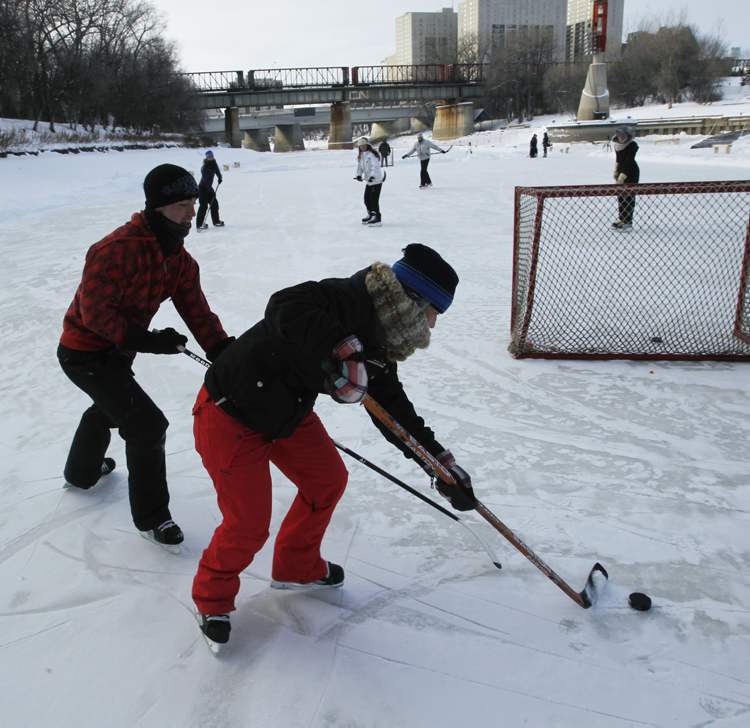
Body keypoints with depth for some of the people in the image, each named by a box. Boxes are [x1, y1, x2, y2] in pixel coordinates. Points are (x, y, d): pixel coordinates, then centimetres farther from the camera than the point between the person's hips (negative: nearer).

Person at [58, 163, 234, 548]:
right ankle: (151, 517, 6)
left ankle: (82, 472, 63)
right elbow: (94, 313, -28)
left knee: (109, 407, 33)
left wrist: (224, 352, -19)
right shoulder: (117, 249, -30)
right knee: (148, 426, -13)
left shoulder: (178, 256, -3)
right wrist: (147, 341, -31)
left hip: (116, 350, 10)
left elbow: (196, 310, -8)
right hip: (85, 353, -10)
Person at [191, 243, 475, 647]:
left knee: (328, 480, 15)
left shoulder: (379, 337, 1)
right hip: (231, 414, -9)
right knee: (249, 525, -3)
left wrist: (440, 460, 5)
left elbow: (393, 407, 7)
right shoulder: (349, 298, -27)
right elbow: (287, 309, -46)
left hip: (288, 411, 9)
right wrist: (339, 352, -56)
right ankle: (213, 595, 28)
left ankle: (297, 567, 37)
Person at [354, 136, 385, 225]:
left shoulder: (372, 154, -14)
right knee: (367, 198, 13)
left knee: (374, 199, -11)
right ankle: (371, 215, 30)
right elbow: (360, 166, 10)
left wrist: (372, 176, -35)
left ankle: (377, 218, -5)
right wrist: (359, 175, -8)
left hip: (376, 179, -9)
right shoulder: (361, 156, 12)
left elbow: (374, 166, -23)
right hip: (369, 180, 9)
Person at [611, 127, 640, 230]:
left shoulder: (632, 145, -21)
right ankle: (621, 219, 21)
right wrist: (616, 171, 7)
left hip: (631, 173, -7)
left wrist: (623, 176, -30)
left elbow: (628, 162, -26)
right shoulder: (617, 144, -1)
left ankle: (628, 222, -1)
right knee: (620, 196, 11)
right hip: (621, 171, 7)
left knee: (629, 196, -5)